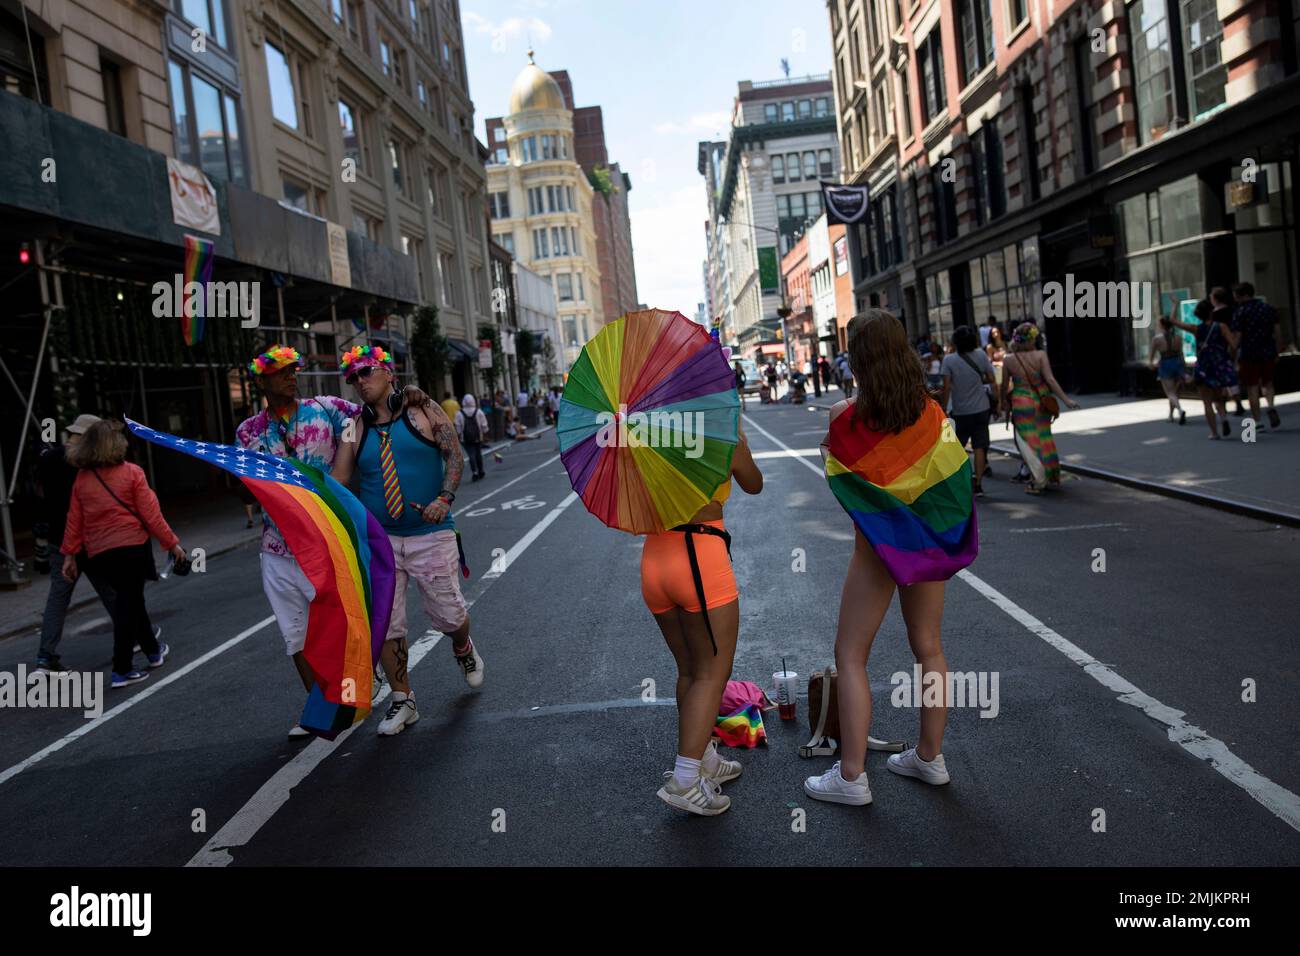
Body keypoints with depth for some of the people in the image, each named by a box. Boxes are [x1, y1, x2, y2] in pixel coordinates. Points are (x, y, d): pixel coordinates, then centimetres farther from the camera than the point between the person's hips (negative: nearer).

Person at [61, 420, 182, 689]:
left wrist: (70, 554, 13)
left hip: (98, 554, 5)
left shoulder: (82, 479, 5)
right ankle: (122, 670, 7)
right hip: (132, 547, -4)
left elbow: (74, 520, 6)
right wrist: (172, 543, -1)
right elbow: (150, 515, -7)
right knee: (128, 605, 2)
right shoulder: (131, 473, -7)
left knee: (129, 599, 19)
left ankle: (152, 649, 32)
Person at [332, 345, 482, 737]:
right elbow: (338, 480, 2)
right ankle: (402, 700, 17)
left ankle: (463, 650, 39)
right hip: (378, 539, 2)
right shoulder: (355, 428, 6)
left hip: (431, 534, -2)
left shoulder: (424, 412, 1)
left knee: (449, 614, 3)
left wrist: (444, 499, -18)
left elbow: (455, 456, -3)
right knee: (384, 624, 1)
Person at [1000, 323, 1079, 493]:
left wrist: (1004, 402, 17)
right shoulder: (1040, 355, -10)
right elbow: (1050, 379, -17)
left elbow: (1005, 385, 0)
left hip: (1022, 404, -2)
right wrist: (1066, 399, -16)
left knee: (1027, 441, 5)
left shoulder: (1008, 360, -8)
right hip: (1041, 403, 2)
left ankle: (1039, 482, 5)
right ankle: (1053, 477, 27)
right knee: (1044, 439, 17)